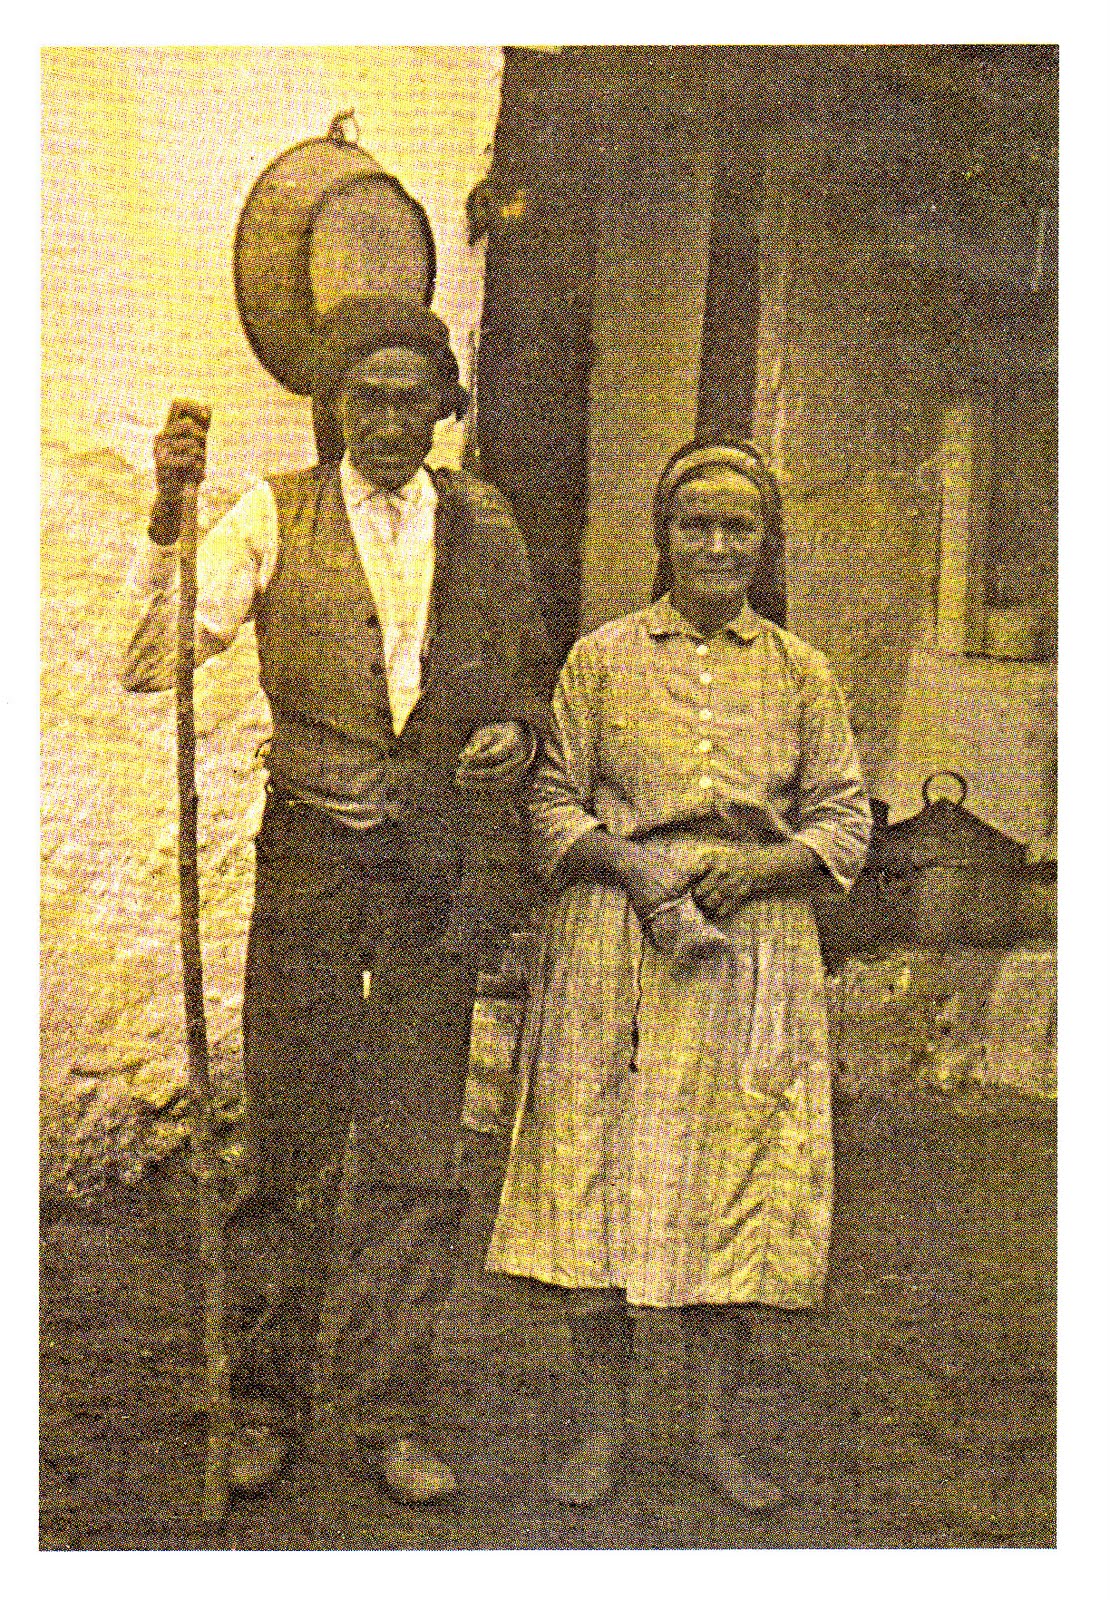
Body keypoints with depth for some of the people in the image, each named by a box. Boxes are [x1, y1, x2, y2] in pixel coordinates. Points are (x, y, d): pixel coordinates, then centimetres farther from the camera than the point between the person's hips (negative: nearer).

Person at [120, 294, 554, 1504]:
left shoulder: (484, 526, 10)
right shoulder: (273, 519, 3)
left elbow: (531, 673, 21)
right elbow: (151, 663, -7)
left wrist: (517, 730, -1)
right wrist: (168, 513, -18)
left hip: (442, 869, 2)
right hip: (310, 861, -2)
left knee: (415, 1158, 6)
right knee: (291, 1145, 4)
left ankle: (395, 1412, 20)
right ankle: (267, 1403, 20)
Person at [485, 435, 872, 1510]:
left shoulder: (799, 671, 10)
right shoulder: (601, 659, 6)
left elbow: (845, 818, 7)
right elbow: (551, 799, 3)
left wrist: (755, 864, -11)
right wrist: (629, 863, -14)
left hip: (753, 951, 1)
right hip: (613, 941, -1)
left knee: (734, 1177, 3)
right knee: (601, 1173, -1)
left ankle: (711, 1432, 17)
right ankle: (600, 1429, 14)